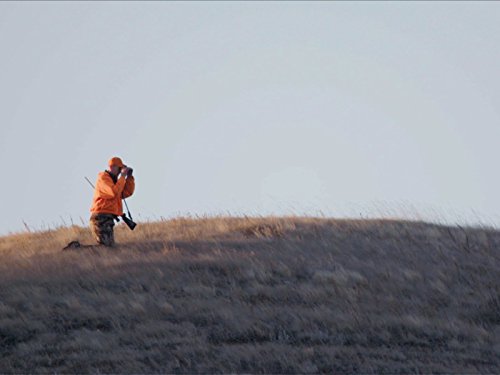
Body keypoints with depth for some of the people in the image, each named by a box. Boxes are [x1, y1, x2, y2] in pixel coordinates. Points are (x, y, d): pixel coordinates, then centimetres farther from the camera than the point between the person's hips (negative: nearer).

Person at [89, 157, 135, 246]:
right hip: (101, 218, -10)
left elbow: (127, 193, 16)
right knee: (107, 246, -18)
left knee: (110, 246, 10)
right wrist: (122, 176, -15)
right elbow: (114, 192, -22)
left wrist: (129, 177, 8)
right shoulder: (103, 178, -8)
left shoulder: (113, 180, 21)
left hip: (108, 219, 10)